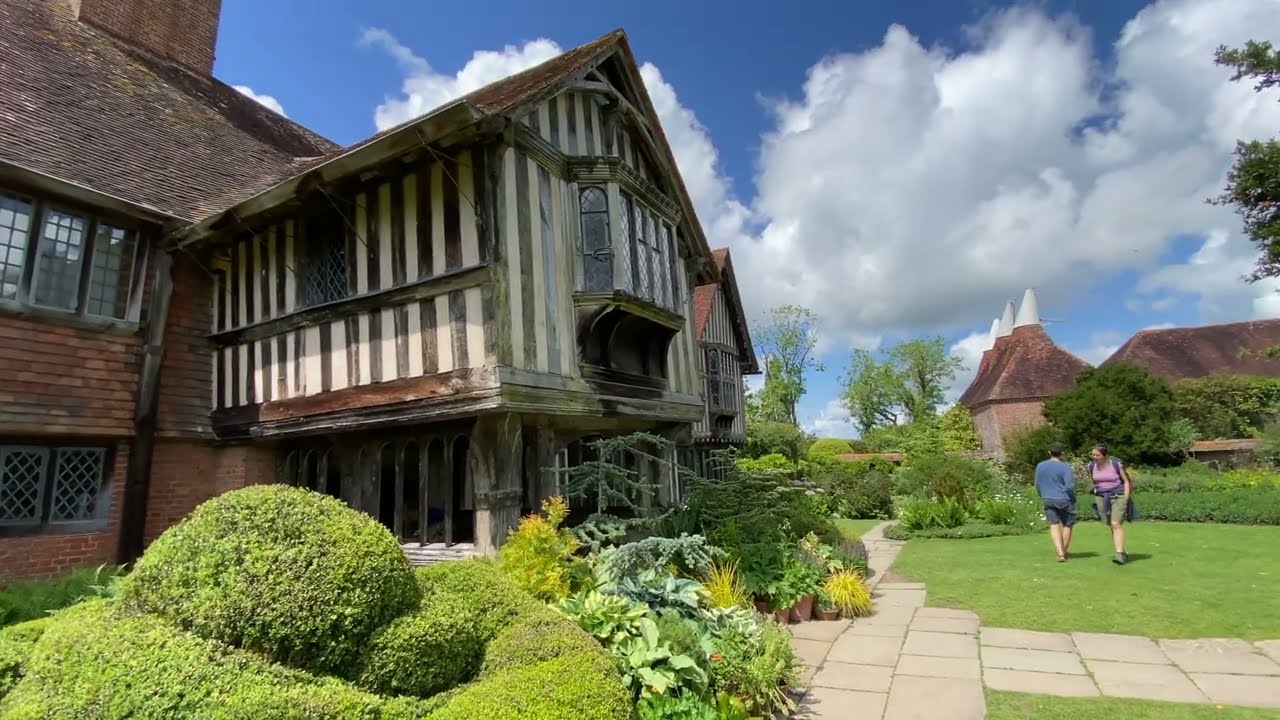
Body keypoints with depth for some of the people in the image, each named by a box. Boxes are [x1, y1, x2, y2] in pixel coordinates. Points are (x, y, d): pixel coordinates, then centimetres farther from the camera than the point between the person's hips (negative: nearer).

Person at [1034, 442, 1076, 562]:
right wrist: (1073, 499, 2)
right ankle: (1064, 552, 21)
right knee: (1067, 525, 14)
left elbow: (1037, 485, 9)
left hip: (1048, 500, 3)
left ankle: (1060, 553, -10)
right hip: (1064, 500, -3)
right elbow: (1070, 486, -14)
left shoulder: (1040, 466, 3)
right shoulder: (1065, 467, -12)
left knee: (1054, 525, 3)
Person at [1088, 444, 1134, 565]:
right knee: (1112, 527, 8)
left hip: (1118, 497, -4)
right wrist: (1097, 494, 16)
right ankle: (1123, 553, 20)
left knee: (1116, 525, -15)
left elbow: (1126, 481, -4)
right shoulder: (1092, 466, 0)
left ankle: (1119, 554, -17)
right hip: (1102, 498, 4)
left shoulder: (1116, 464, -12)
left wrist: (1125, 499, -10)